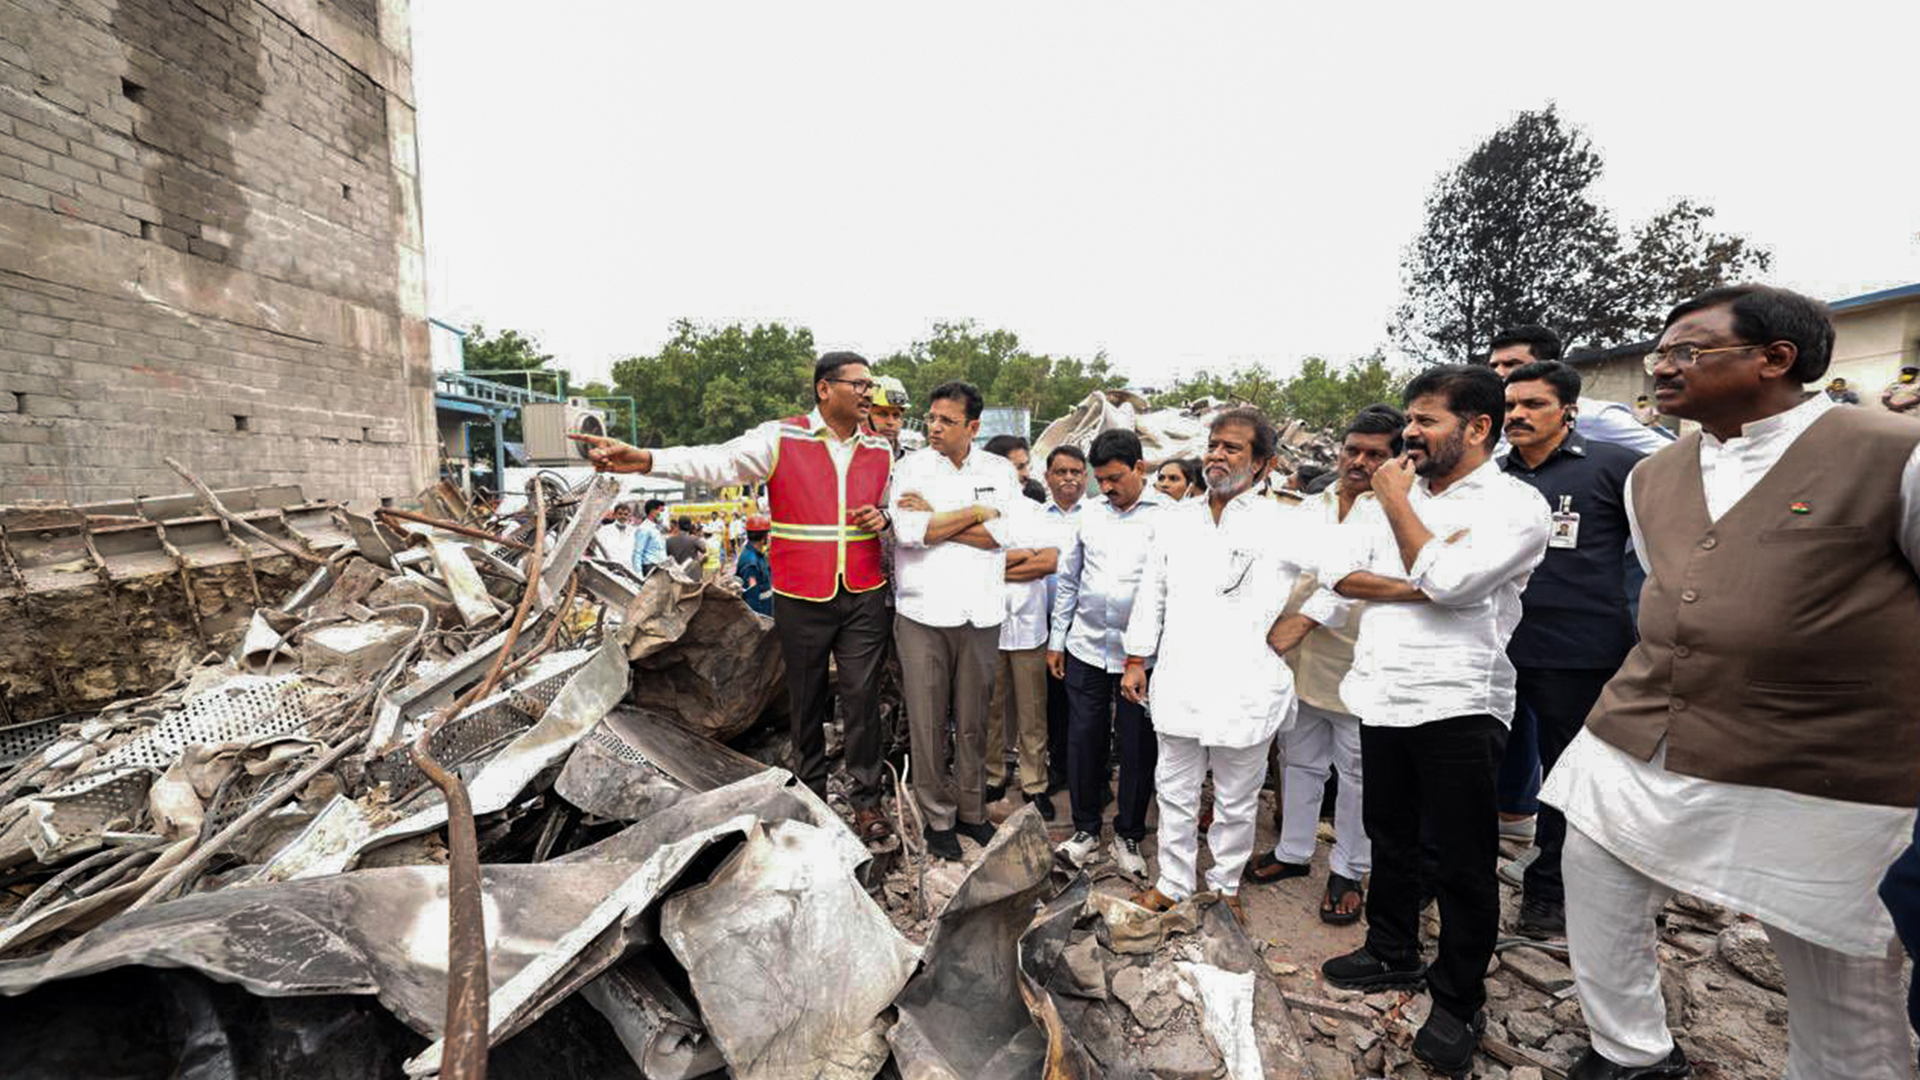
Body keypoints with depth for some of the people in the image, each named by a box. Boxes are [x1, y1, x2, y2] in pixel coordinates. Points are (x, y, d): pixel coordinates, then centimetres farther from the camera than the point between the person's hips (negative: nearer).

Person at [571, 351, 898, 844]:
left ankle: (866, 798, 21)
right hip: (800, 598, -2)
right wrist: (647, 459, -31)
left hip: (864, 597, 2)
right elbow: (717, 461, -16)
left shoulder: (880, 450, 7)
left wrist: (883, 519, -5)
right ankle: (810, 792, 31)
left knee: (861, 695, 5)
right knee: (806, 699, 12)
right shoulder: (780, 438, -5)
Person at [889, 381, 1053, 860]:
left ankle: (971, 810, 32)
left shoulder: (1000, 470, 6)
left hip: (980, 614, 2)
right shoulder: (912, 465, 1)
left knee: (973, 722, 13)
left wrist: (937, 521, -11)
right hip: (922, 611, -1)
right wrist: (977, 512, -9)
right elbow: (907, 531, -15)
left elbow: (1015, 532, -10)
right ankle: (937, 817, 25)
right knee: (928, 723, 6)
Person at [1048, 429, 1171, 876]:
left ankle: (1129, 834, 30)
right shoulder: (1091, 514, 7)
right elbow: (1068, 579, 13)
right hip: (1086, 647, 4)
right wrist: (1056, 640, 12)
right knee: (1083, 739, 10)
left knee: (1138, 747, 9)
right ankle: (1086, 827, 30)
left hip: (1142, 653, -3)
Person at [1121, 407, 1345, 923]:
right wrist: (1136, 660, 9)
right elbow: (1151, 594, 11)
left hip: (1244, 689, -3)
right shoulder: (1173, 519, 8)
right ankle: (1173, 882, 34)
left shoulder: (1284, 525, -4)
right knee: (1175, 793, 16)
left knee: (1237, 803, 14)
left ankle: (1226, 885, 36)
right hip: (1178, 683, 3)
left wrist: (1303, 620, -6)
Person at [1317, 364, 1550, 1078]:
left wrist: (1395, 501, -12)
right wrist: (1412, 588, -13)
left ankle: (1459, 1004, 26)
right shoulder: (1404, 494, 11)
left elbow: (1447, 579, -23)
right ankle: (1393, 953, 39)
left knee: (1463, 861, 8)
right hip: (1383, 695, 6)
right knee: (1390, 835, 19)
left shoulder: (1516, 505, -7)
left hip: (1457, 705, -6)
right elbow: (1345, 576, 4)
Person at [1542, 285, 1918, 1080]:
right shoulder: (1649, 480, 8)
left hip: (1818, 786, -5)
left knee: (1843, 989, 11)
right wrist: (1653, 703, 21)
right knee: (1596, 915, 14)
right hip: (1634, 756, 5)